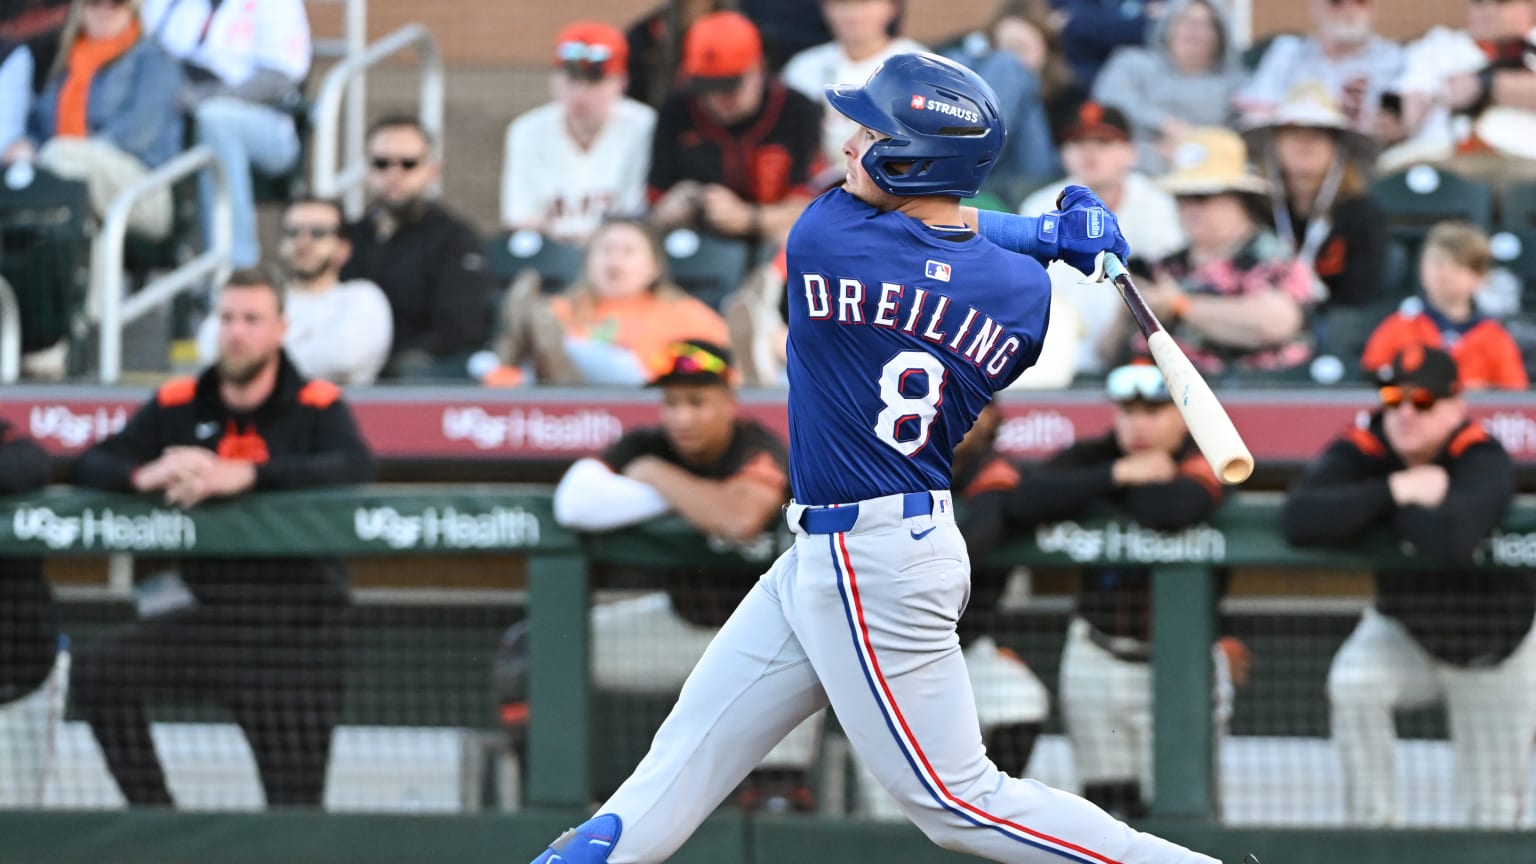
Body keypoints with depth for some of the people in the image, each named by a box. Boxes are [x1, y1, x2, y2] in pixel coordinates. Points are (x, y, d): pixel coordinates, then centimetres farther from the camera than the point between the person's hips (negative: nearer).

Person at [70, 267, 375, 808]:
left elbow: (356, 467, -25)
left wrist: (244, 475, -37)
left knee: (296, 807, -5)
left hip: (298, 627, -3)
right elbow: (90, 466, 1)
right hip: (215, 617, 3)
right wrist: (144, 475, -24)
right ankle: (150, 815, -8)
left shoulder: (316, 407, -5)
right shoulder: (178, 406, 5)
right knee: (100, 667, -19)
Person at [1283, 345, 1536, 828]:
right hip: (1405, 632, 2)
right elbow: (1299, 520, -35)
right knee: (1352, 684, -31)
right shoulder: (1364, 451, -17)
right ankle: (1372, 827, -19)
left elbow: (1450, 541, -48)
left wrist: (1406, 502, -30)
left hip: (1496, 641, -2)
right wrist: (1392, 490, -36)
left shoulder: (1483, 461, -27)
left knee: (1494, 808, 3)